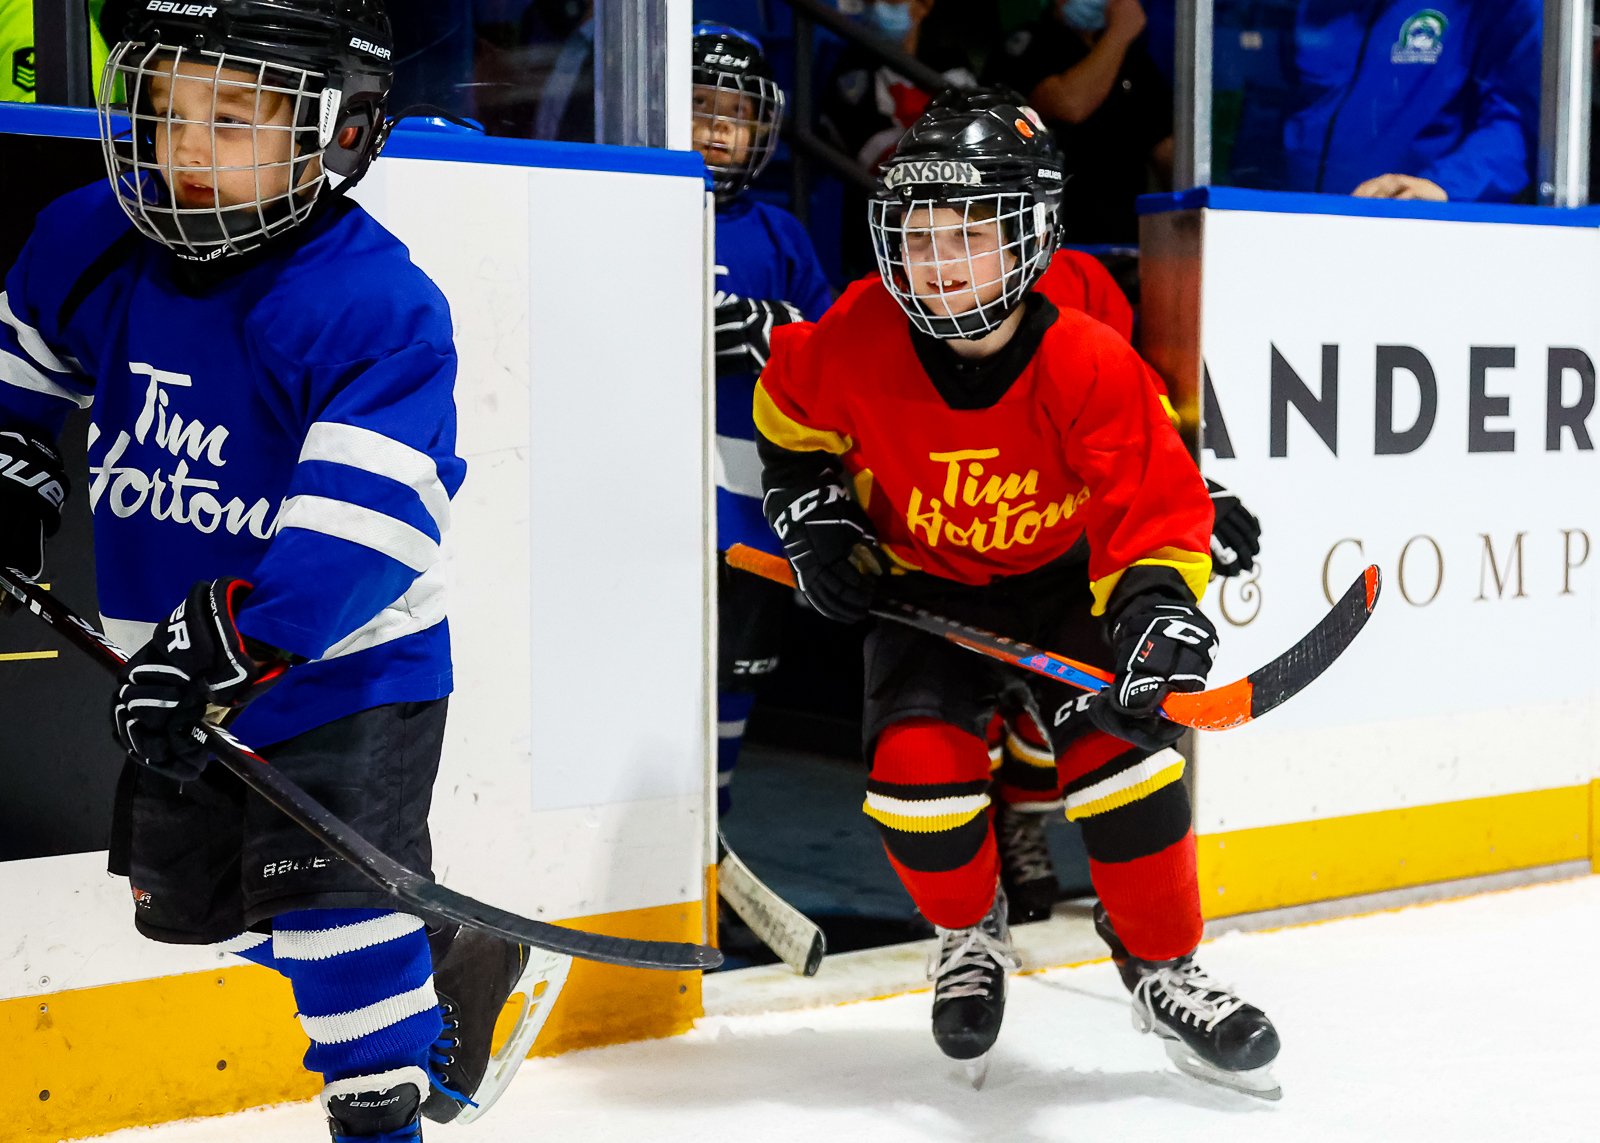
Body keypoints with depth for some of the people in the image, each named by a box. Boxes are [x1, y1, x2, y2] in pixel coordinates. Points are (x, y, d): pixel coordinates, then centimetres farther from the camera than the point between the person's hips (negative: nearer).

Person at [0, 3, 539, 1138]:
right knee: (184, 894, 18)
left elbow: (367, 524, -32)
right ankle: (459, 970, 36)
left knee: (335, 898, -12)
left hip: (344, 668, -7)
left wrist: (229, 636, -40)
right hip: (179, 670, 8)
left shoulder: (379, 308, -24)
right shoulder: (92, 244, -4)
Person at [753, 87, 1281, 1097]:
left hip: (1062, 585, -1)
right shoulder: (857, 341, -17)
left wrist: (1160, 615, -40)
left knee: (1122, 740, -21)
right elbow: (788, 412, 6)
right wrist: (813, 520, 0)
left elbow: (1157, 512, -24)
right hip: (924, 589, 2)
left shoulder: (1090, 366, -25)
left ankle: (1162, 967, 1)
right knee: (915, 762, -19)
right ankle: (972, 933, 13)